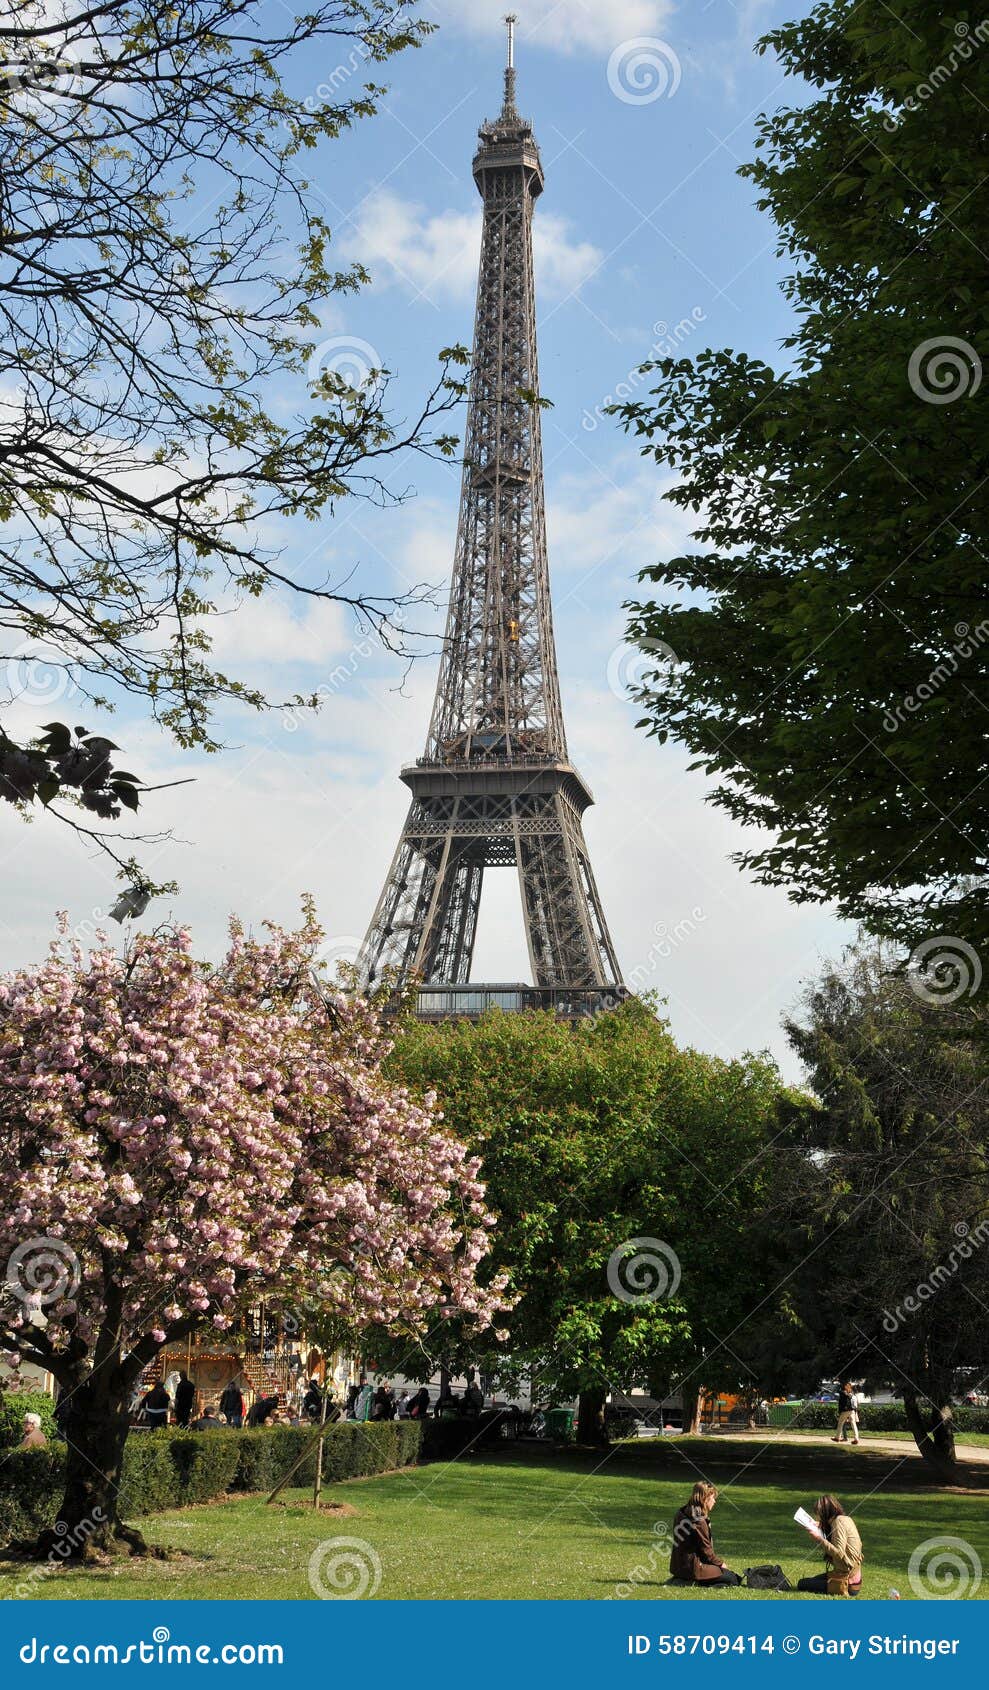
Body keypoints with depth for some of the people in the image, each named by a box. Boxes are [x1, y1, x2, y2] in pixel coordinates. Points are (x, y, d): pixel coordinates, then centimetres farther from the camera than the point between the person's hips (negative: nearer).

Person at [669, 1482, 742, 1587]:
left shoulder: (682, 1513, 9)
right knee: (733, 1579, -3)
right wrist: (720, 1563, 3)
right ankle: (693, 1582, -9)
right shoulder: (699, 1521, -20)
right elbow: (706, 1550, -14)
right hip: (693, 1566, -10)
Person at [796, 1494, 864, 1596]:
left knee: (802, 1584, -7)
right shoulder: (845, 1519, 12)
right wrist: (820, 1528, 8)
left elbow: (839, 1553, -22)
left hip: (846, 1579, -10)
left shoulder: (839, 1521, -17)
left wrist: (820, 1539, -19)